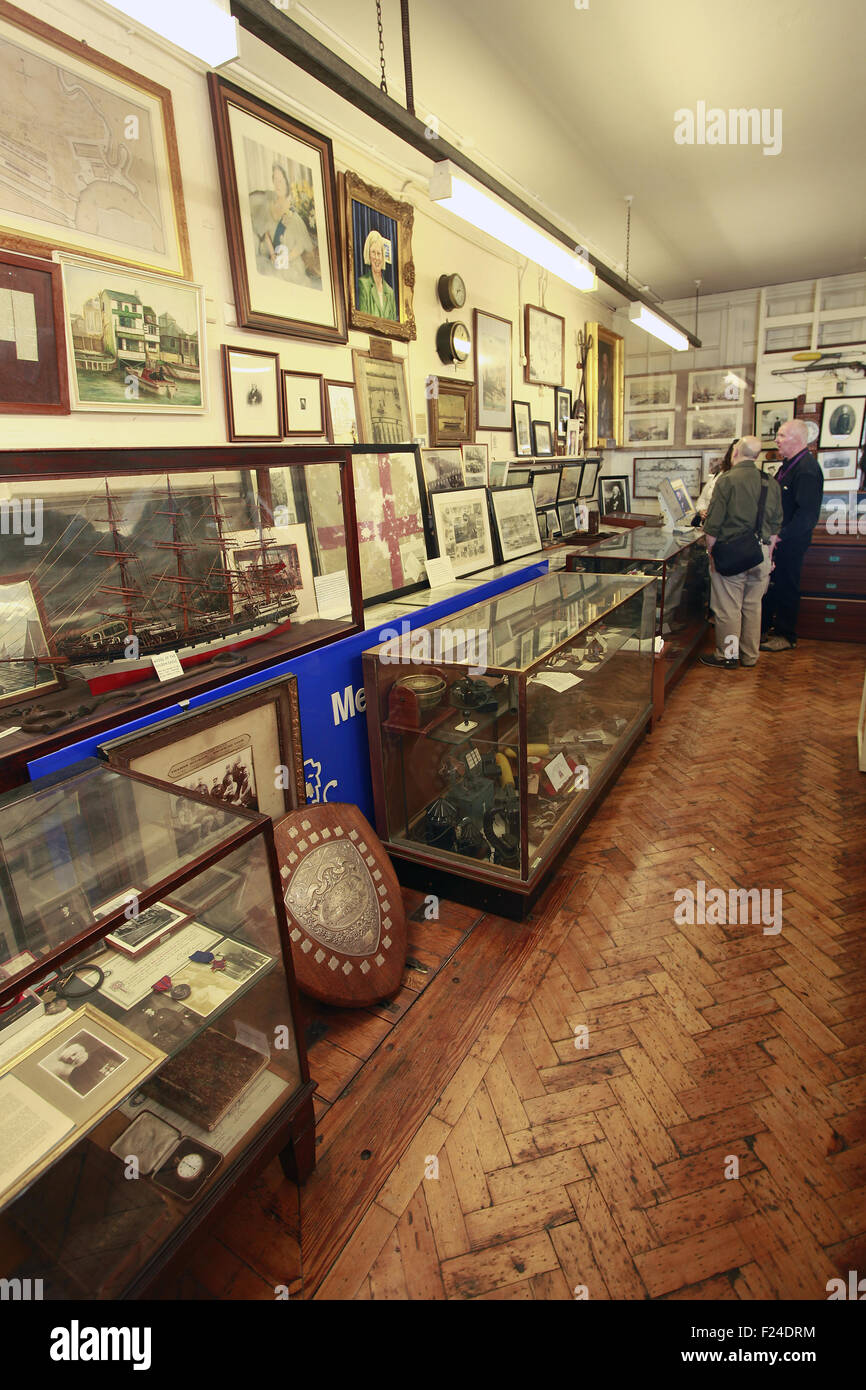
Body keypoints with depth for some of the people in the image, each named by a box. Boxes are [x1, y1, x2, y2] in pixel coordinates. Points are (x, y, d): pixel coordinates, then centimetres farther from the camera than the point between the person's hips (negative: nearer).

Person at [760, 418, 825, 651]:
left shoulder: (807, 468, -19)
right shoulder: (789, 464, 12)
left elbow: (808, 512, -26)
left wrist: (781, 535, -24)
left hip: (790, 542, -9)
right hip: (778, 538, 9)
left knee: (786, 587, 1)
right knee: (769, 584, 15)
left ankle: (786, 637, 13)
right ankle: (764, 628, 28)